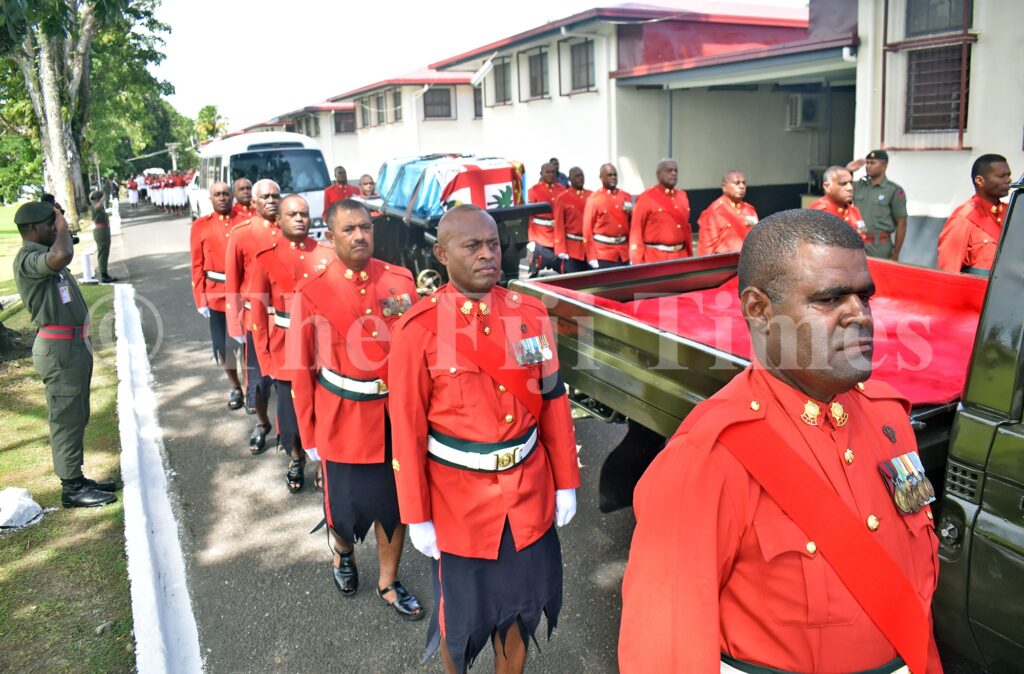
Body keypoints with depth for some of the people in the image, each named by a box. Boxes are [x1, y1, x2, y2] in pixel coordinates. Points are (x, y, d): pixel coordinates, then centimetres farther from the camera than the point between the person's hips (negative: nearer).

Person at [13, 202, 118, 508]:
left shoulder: (45, 255, 13)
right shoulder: (27, 259, -17)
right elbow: (62, 255, -38)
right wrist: (63, 227, -18)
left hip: (75, 343, 10)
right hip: (58, 348, -10)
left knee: (77, 416, 16)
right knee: (66, 417, -2)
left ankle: (77, 478, 27)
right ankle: (72, 488, 6)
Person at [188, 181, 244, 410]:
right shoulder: (201, 226, 2)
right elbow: (197, 265, 2)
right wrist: (200, 300, -2)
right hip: (217, 294, 1)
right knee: (223, 344, 7)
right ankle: (235, 387, 26)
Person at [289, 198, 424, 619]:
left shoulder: (401, 280, -3)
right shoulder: (312, 292, -9)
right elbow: (302, 369, -4)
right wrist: (308, 434, 0)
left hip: (396, 416, 2)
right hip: (343, 421, -2)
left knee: (395, 503, 13)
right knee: (346, 505, 13)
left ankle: (389, 582, 35)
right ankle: (343, 554, 48)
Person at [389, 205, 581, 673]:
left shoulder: (530, 314, -3)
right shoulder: (419, 328, -14)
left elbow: (554, 402, 3)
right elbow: (408, 429, -11)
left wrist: (566, 482, 5)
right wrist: (417, 517, -8)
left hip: (529, 492, 3)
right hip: (458, 499, -3)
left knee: (519, 603, 20)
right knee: (461, 613, 17)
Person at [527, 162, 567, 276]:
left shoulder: (562, 190, 9)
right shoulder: (534, 190, -3)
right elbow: (529, 216, -4)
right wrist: (531, 239, -11)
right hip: (541, 238, -4)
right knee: (536, 272, -1)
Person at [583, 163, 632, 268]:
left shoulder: (626, 196, 10)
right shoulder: (594, 199, -5)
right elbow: (587, 229, -8)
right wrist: (592, 257, -11)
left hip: (625, 253, 5)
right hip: (603, 253, -5)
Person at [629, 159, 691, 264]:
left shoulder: (683, 196, 12)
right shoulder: (646, 198, -6)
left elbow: (687, 227, 18)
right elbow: (636, 232, -8)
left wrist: (690, 256, 16)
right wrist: (637, 263, -12)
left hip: (680, 258, 6)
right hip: (655, 259, -6)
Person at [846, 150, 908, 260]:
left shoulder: (894, 191, -2)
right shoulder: (858, 186, 9)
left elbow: (901, 224, -3)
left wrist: (895, 254, -6)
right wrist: (847, 170, 0)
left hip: (879, 247, -4)